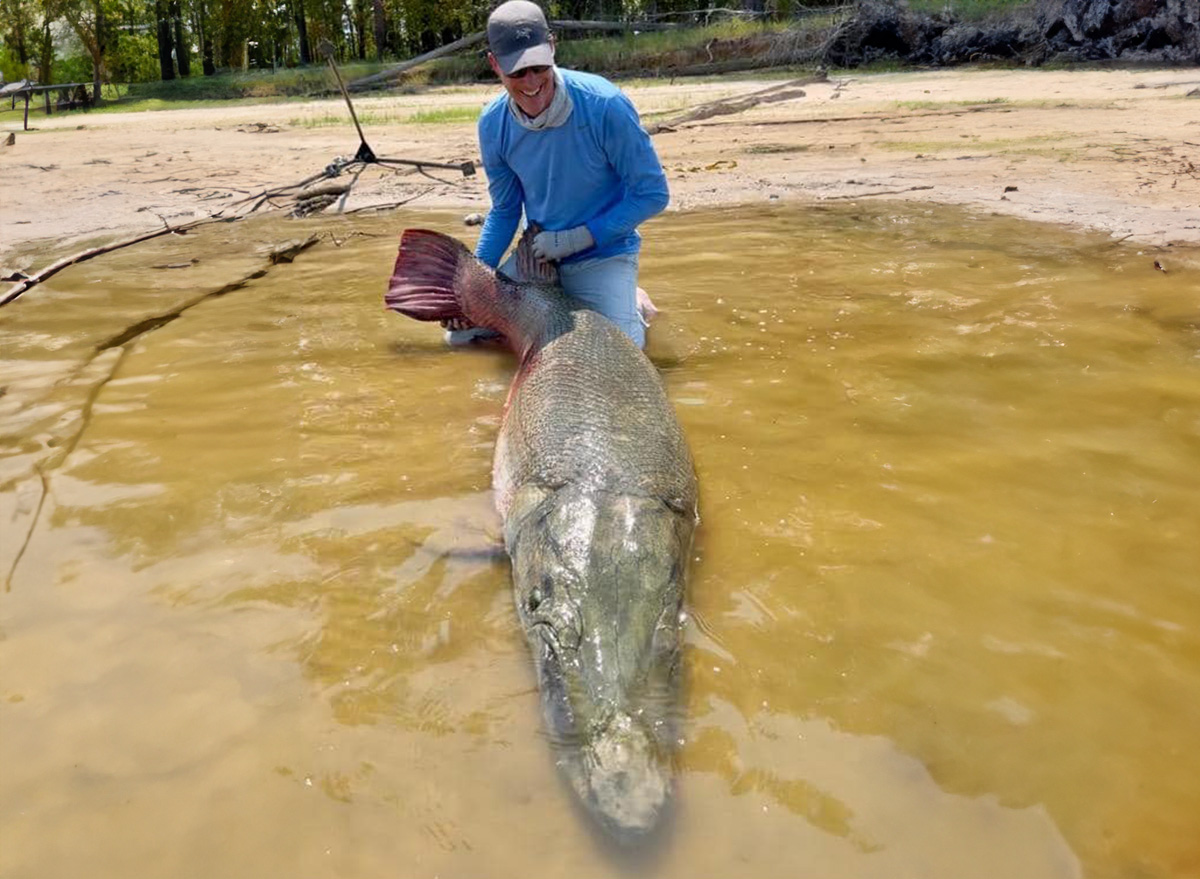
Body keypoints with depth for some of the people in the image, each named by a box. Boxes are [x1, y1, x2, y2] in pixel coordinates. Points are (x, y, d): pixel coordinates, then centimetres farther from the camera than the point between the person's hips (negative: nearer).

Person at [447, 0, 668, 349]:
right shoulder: (493, 124, -8)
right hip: (536, 254, 5)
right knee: (462, 335, 1)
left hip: (603, 254, -4)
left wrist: (575, 239, -19)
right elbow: (504, 211, 5)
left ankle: (631, 305, 11)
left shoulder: (605, 106, -23)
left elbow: (652, 194, -15)